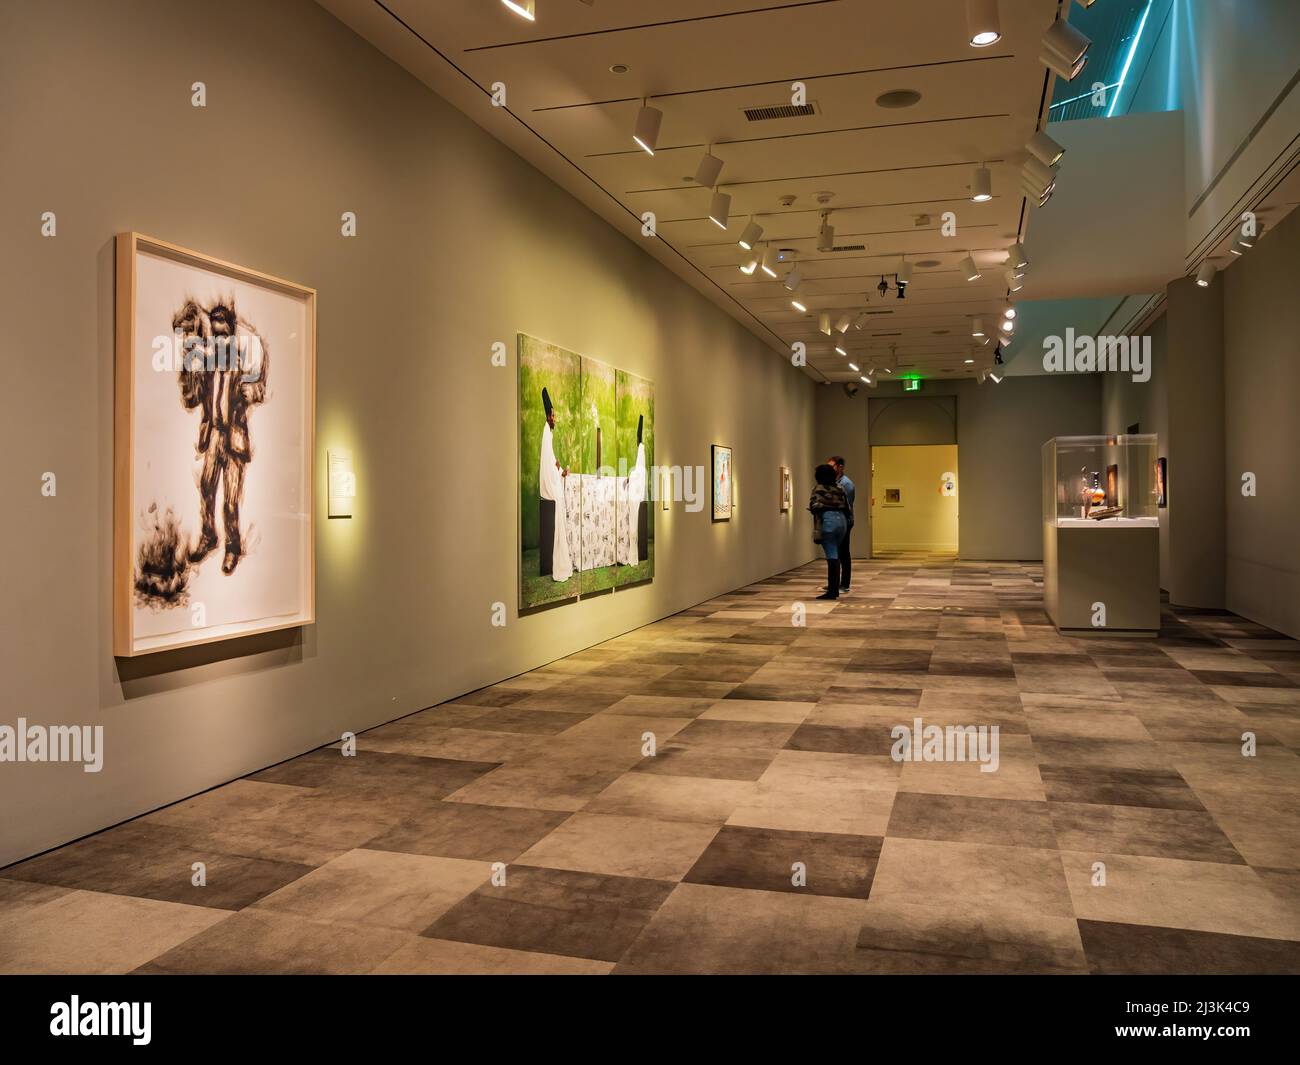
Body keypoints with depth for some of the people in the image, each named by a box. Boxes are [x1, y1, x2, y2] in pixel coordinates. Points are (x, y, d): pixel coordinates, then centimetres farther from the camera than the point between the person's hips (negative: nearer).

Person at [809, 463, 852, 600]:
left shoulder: (819, 490, -4)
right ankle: (835, 588, 21)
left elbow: (816, 508, -13)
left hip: (827, 520, -6)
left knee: (832, 556, -7)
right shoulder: (839, 489, 13)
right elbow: (847, 507, 13)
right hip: (841, 520, 6)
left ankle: (832, 591, -5)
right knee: (835, 555, 16)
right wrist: (849, 522, 23)